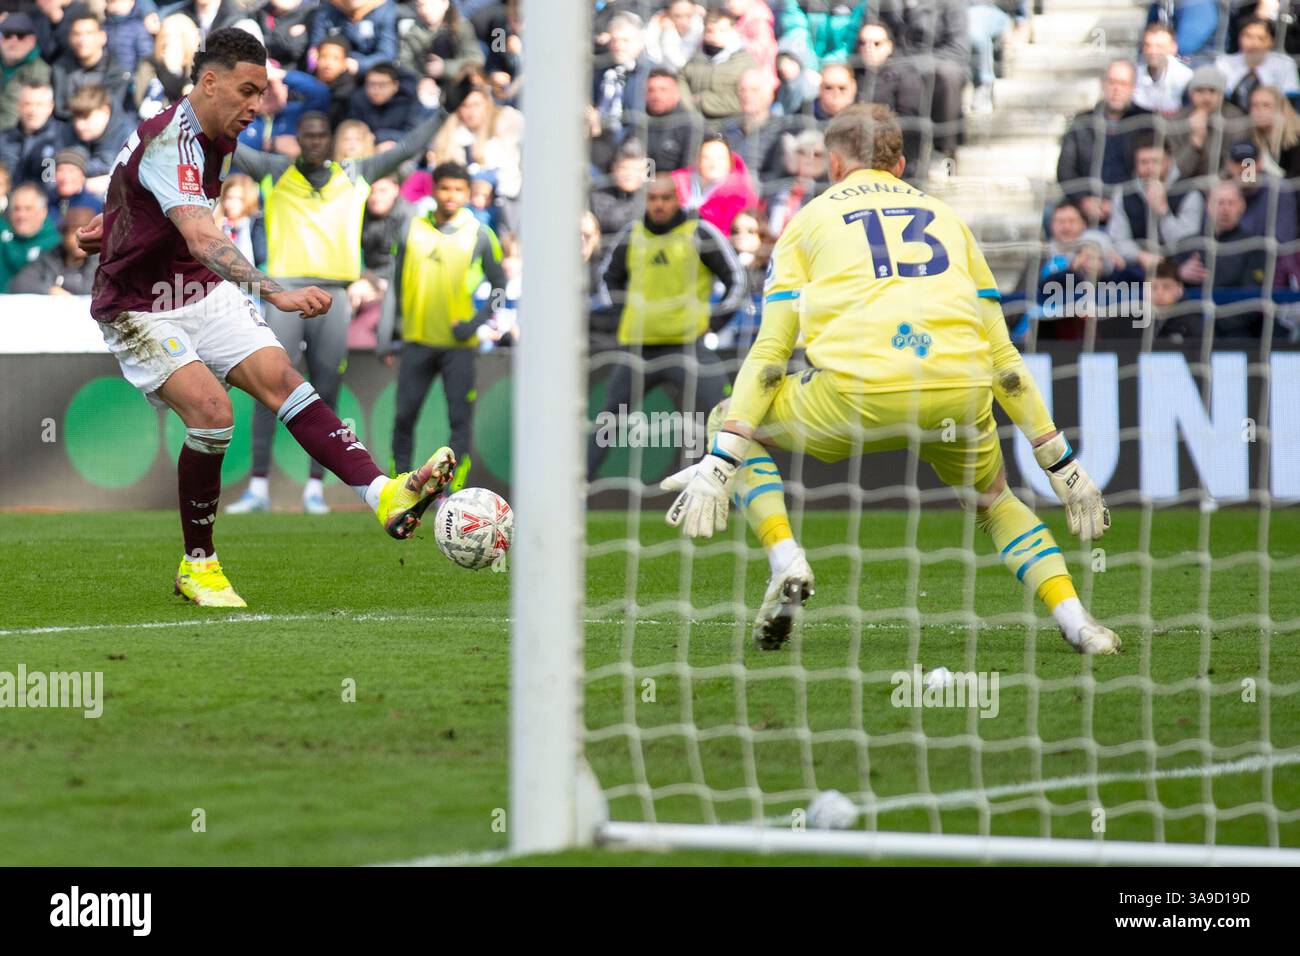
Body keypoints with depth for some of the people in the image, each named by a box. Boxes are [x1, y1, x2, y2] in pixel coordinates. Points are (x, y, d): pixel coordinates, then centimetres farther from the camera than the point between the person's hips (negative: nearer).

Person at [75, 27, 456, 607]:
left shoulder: (209, 138, 4)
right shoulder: (170, 142, -27)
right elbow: (203, 239, -43)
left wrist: (113, 223, 34)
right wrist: (278, 295, -53)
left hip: (203, 296, 8)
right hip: (139, 313, -8)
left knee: (279, 377, -13)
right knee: (212, 412, -24)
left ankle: (384, 495, -28)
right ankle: (197, 566, -6)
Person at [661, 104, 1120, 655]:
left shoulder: (811, 219, 21)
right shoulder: (945, 217, 29)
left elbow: (770, 350, 10)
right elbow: (1002, 357, 25)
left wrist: (720, 461, 6)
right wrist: (1059, 461, 28)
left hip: (856, 395, -3)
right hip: (958, 396, 3)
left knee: (732, 420, 24)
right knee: (995, 502, 32)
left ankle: (786, 563, 3)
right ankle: (1075, 620, 10)